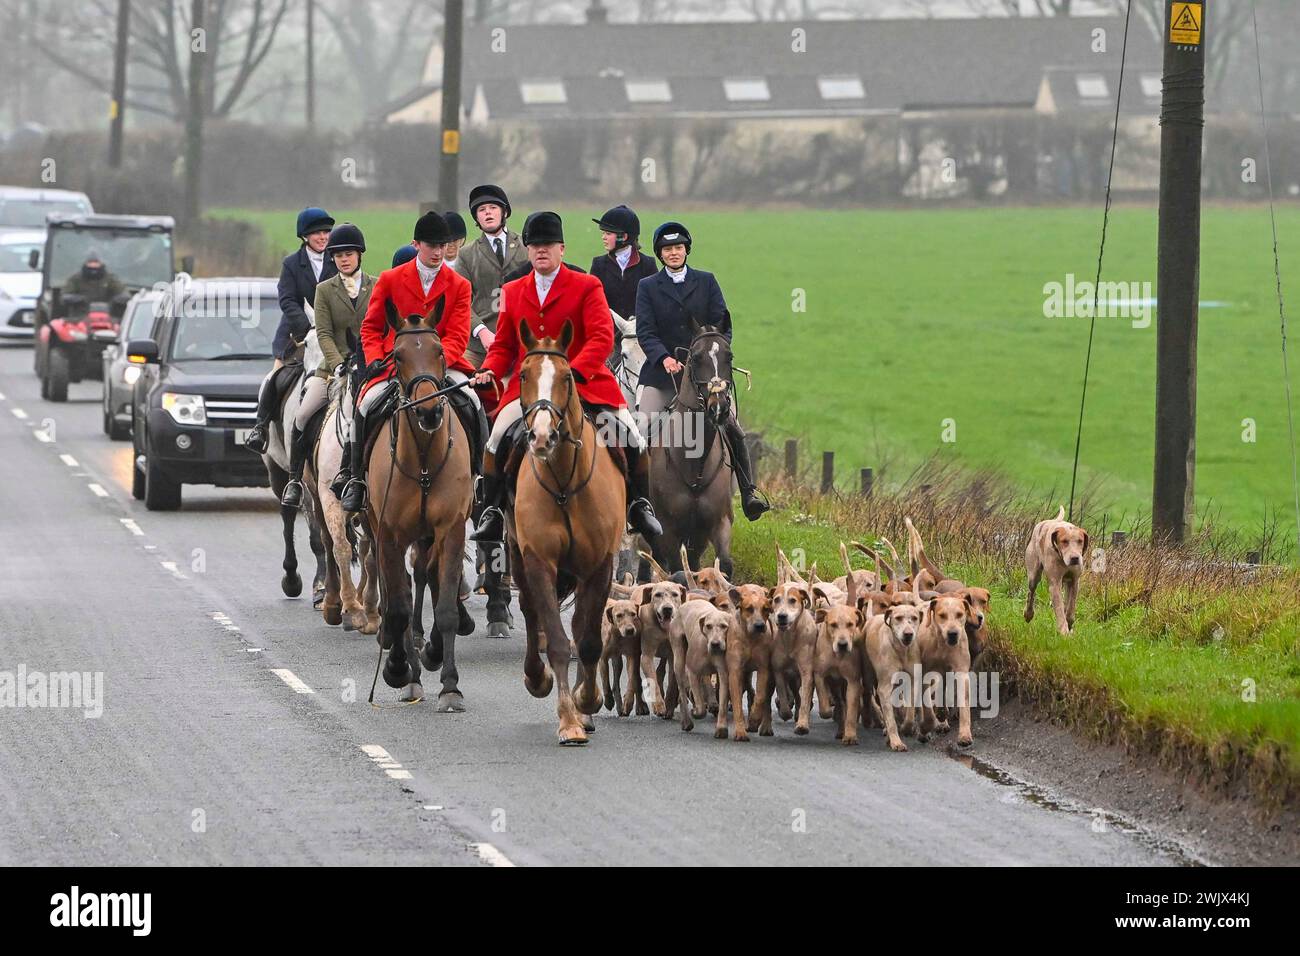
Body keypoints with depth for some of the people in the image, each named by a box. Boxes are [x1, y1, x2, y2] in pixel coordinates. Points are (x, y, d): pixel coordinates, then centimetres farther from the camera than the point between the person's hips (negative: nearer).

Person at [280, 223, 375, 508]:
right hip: (334, 367, 0)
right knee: (303, 415, -11)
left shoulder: (377, 287, 8)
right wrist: (337, 365, -17)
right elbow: (324, 334, -2)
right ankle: (294, 479, 2)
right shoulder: (325, 290, 7)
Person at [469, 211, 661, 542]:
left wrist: (572, 372, -26)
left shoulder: (587, 287, 0)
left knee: (632, 437, -12)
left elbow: (602, 339, -11)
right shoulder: (513, 292, 12)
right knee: (497, 438, -18)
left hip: (586, 382, -2)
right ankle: (491, 512, -5)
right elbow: (503, 345, 16)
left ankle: (639, 507, 10)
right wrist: (490, 370, -6)